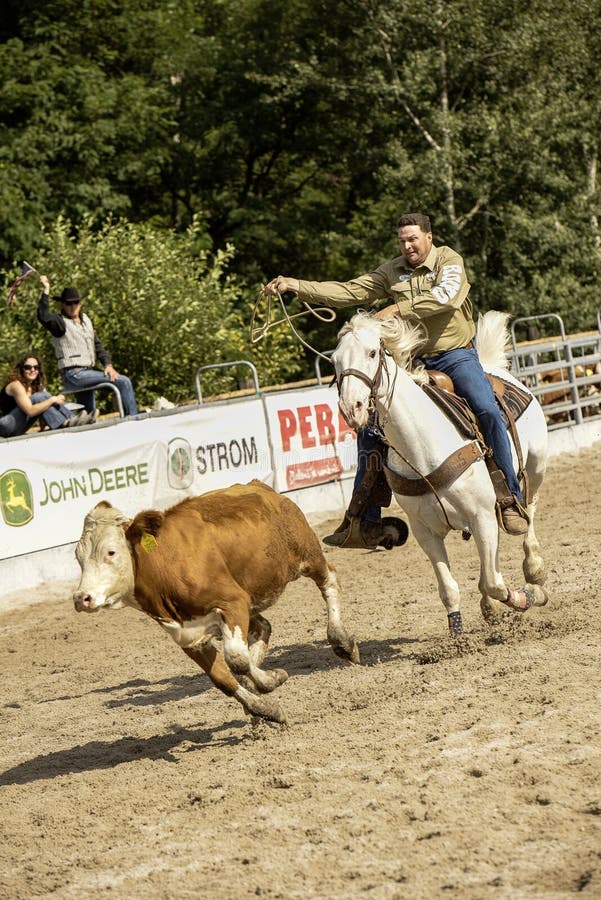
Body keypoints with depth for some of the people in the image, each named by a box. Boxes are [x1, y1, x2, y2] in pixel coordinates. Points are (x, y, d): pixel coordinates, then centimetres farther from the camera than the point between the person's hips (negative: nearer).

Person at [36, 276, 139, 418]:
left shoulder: (85, 320, 19)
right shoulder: (60, 321, -5)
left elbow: (97, 345, 19)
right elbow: (43, 317, -27)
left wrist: (107, 364, 4)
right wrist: (46, 291, -30)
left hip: (87, 373, 9)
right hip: (73, 375, -9)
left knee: (89, 415, 16)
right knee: (124, 382, -16)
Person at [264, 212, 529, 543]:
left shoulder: (449, 261, -5)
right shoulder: (392, 271, 9)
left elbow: (447, 296, -25)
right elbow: (350, 292, 3)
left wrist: (397, 309, -28)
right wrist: (296, 286, -6)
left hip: (455, 355, -4)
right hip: (411, 360, 4)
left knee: (488, 410, -27)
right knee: (369, 423, -4)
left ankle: (512, 500, -16)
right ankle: (365, 521, 2)